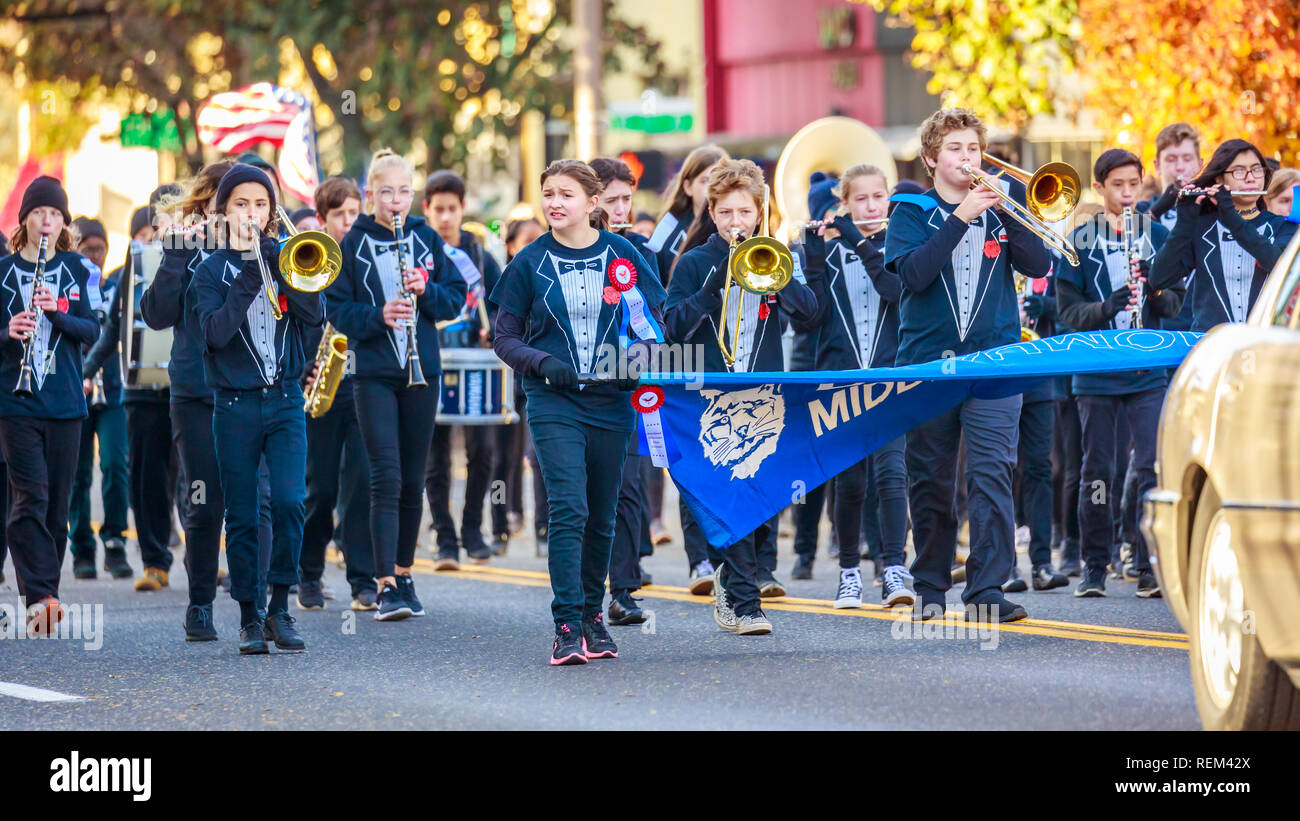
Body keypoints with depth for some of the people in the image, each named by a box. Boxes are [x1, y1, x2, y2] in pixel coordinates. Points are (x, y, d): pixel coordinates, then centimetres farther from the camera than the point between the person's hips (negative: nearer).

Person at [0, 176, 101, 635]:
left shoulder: (79, 271, 7)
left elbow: (92, 332, 1)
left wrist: (57, 312, -17)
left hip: (65, 402, 2)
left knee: (57, 503, 5)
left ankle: (44, 597, 14)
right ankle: (39, 598, -19)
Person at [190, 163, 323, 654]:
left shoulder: (285, 258, 9)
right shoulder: (212, 271, 3)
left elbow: (315, 314, -7)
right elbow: (216, 332, -13)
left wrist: (274, 261, -13)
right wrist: (249, 272, -19)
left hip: (285, 401, 1)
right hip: (235, 405, -1)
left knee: (289, 501, -15)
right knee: (241, 517, 2)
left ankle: (280, 607, -2)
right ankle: (250, 618, 11)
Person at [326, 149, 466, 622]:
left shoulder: (427, 240, 7)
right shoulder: (354, 245, -1)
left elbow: (457, 297, 7)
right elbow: (336, 308, -4)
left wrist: (426, 289, -12)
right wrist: (378, 316, -21)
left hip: (421, 370, 3)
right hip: (374, 374, -3)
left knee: (413, 480, 9)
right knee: (386, 477, -12)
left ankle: (404, 575, 22)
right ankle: (387, 587, -15)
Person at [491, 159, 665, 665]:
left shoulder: (623, 255, 3)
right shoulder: (530, 263, 1)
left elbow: (652, 321, 10)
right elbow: (505, 338, 6)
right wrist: (541, 363, -13)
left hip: (612, 401, 2)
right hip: (554, 402, -2)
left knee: (601, 515, 10)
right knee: (568, 509, -15)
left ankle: (593, 614, 27)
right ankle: (566, 627, -17)